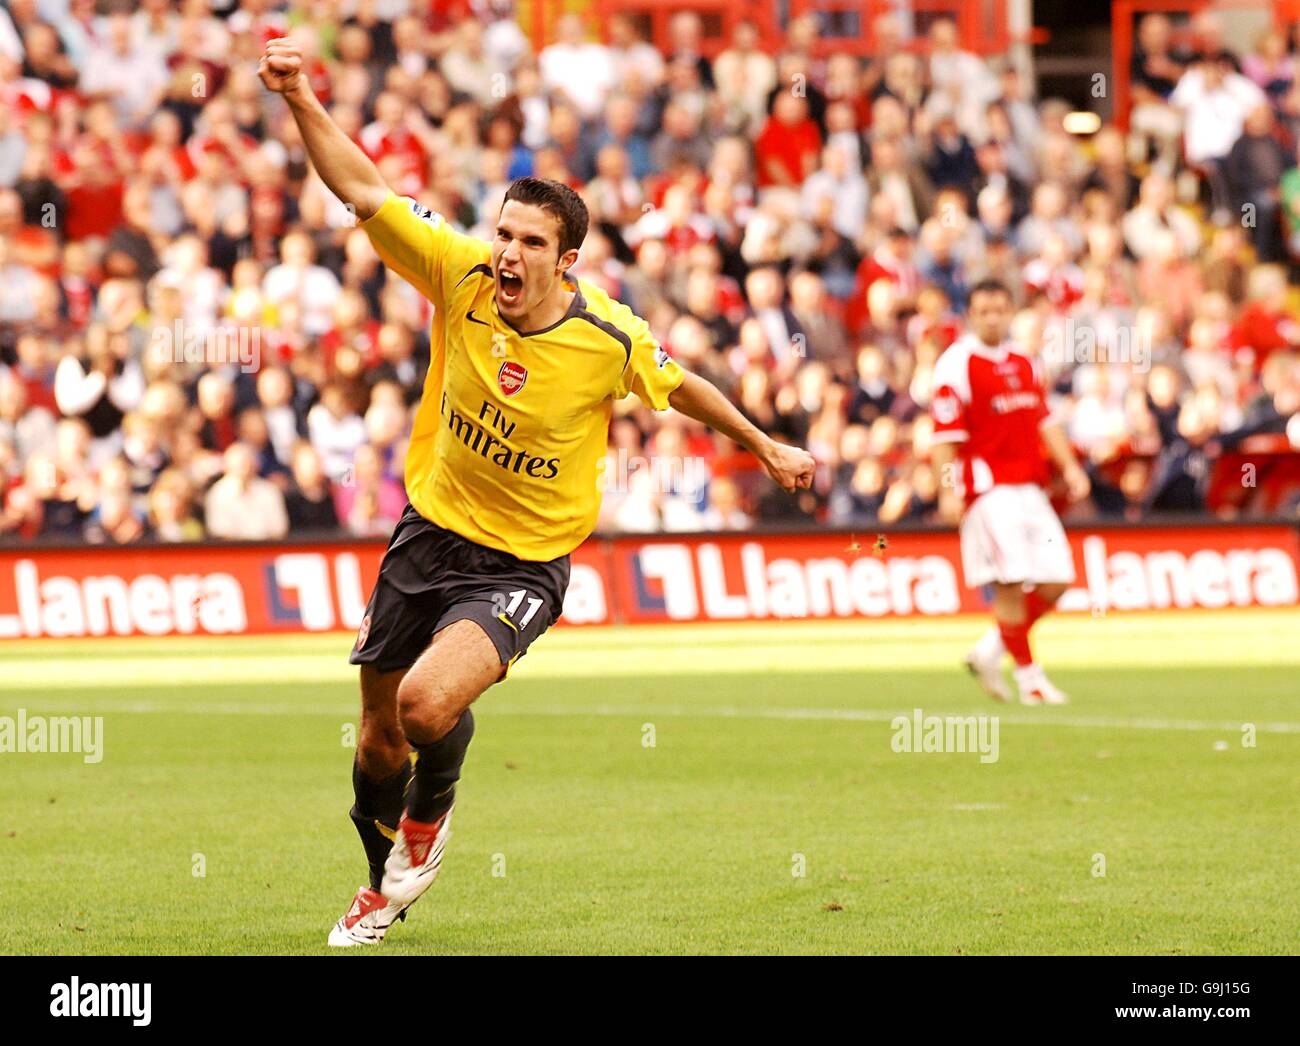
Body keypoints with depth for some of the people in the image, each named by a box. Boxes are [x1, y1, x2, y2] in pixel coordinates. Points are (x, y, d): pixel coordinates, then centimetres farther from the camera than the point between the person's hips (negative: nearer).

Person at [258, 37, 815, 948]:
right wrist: (300, 98, -27)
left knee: (428, 702, -27)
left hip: (524, 564, -3)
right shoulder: (460, 275, -14)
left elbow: (681, 387, 4)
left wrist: (766, 446, 16)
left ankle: (431, 813, 9)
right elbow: (361, 187, -15)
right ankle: (384, 888, 41)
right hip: (430, 531, 3)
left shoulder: (611, 338, -17)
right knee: (379, 736, 12)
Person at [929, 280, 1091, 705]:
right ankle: (1029, 676, -2)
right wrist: (948, 490, -17)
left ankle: (991, 650, 18)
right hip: (988, 488, -8)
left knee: (1055, 580, 3)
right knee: (1011, 581, -10)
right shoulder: (956, 364, -7)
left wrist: (1069, 466, 14)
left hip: (1029, 488, 8)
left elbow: (1043, 419, 23)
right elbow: (945, 434, -10)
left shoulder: (1023, 362, 16)